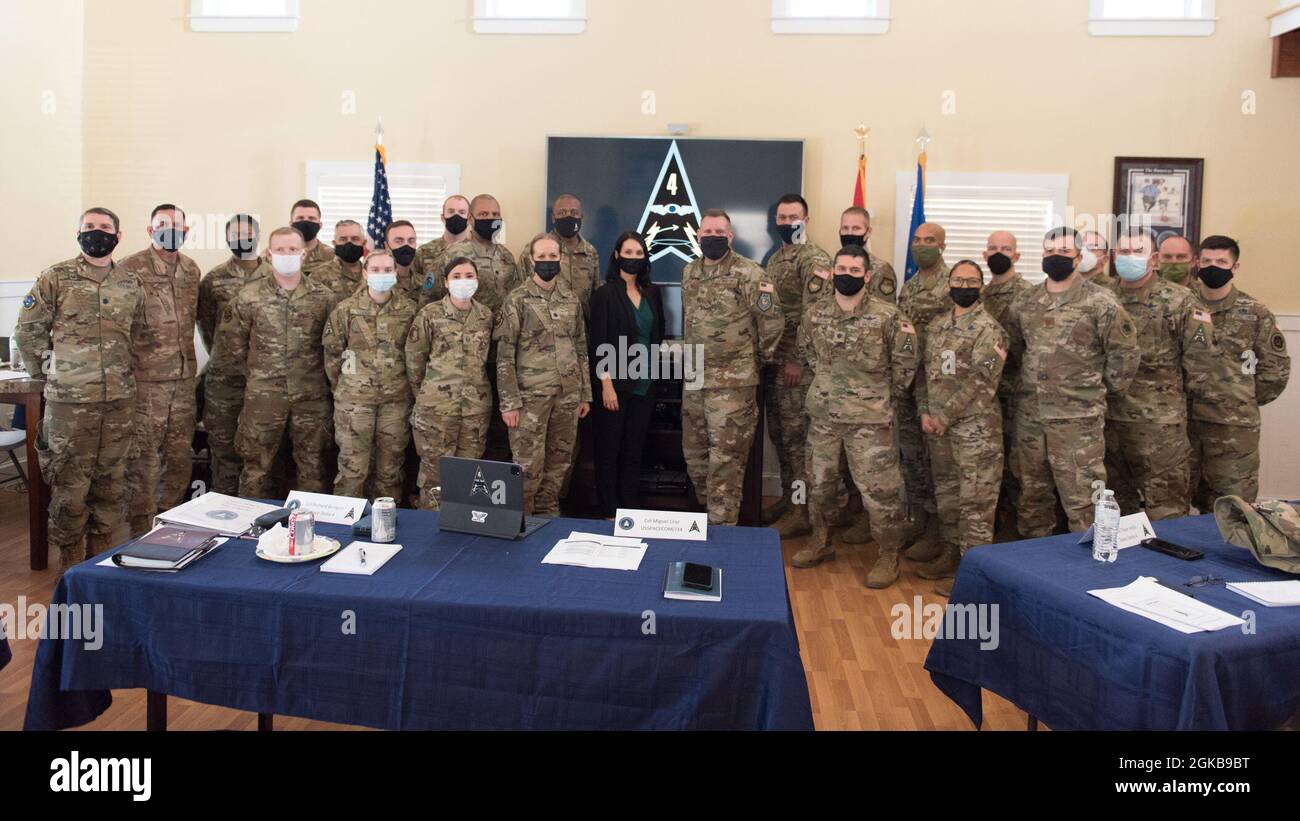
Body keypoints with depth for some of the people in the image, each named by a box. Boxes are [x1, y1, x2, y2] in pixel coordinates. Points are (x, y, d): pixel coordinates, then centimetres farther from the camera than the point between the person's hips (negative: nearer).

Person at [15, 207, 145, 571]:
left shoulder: (131, 284, 9)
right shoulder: (55, 278, -2)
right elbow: (28, 331, 2)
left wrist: (125, 372, 12)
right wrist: (48, 371, 1)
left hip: (120, 400, 4)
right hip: (69, 401, -4)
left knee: (110, 484, 11)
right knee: (70, 486, 2)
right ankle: (70, 568, 16)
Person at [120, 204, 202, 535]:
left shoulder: (192, 271, 12)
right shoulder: (130, 269, -7)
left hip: (183, 380, 6)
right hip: (145, 381, -6)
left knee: (180, 458, 12)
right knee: (143, 461, -1)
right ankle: (141, 532, 9)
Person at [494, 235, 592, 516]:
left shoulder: (571, 300, 11)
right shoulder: (517, 300, -4)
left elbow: (581, 349, 16)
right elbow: (504, 355, -7)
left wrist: (585, 394, 12)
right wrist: (509, 402, -12)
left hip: (568, 395, 5)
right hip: (531, 396, -5)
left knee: (559, 462, 12)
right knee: (528, 466, -2)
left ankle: (548, 515, 26)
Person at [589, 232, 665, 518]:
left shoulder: (652, 293, 9)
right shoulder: (605, 294, -6)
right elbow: (598, 343, -10)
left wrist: (648, 359, 10)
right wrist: (606, 384, -15)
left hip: (644, 384, 5)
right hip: (615, 384, -5)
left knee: (634, 451, 10)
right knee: (608, 451, 2)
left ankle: (632, 514, 18)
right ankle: (609, 516, 10)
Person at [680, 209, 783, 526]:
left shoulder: (748, 273, -11)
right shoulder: (689, 273, 11)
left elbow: (771, 318, -9)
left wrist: (763, 355, 0)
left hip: (733, 381, -7)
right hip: (694, 378, 7)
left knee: (726, 458, -3)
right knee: (694, 453, 15)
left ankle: (721, 526, 6)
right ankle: (707, 510, 32)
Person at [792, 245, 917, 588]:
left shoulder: (888, 316, -11)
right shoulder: (815, 314, 2)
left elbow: (905, 361, -2)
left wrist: (887, 395, 3)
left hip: (870, 419, -4)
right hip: (822, 416, 5)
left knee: (879, 489, -2)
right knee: (819, 482, 16)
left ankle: (889, 555, 14)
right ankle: (820, 542, 34)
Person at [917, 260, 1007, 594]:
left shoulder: (989, 329, -8)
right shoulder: (936, 326, 12)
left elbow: (980, 382, -15)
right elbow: (924, 371, 12)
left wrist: (945, 417, -15)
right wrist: (924, 412, -1)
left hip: (976, 426, -6)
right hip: (938, 426, 7)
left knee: (975, 498, -2)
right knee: (946, 492, 15)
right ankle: (951, 552, 29)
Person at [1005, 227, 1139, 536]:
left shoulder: (1101, 303, -8)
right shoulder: (1025, 302, 8)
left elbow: (1124, 351, -5)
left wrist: (1103, 386, 2)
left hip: (1079, 418, -5)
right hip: (1029, 415, 5)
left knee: (1082, 499, -3)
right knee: (1031, 494, 15)